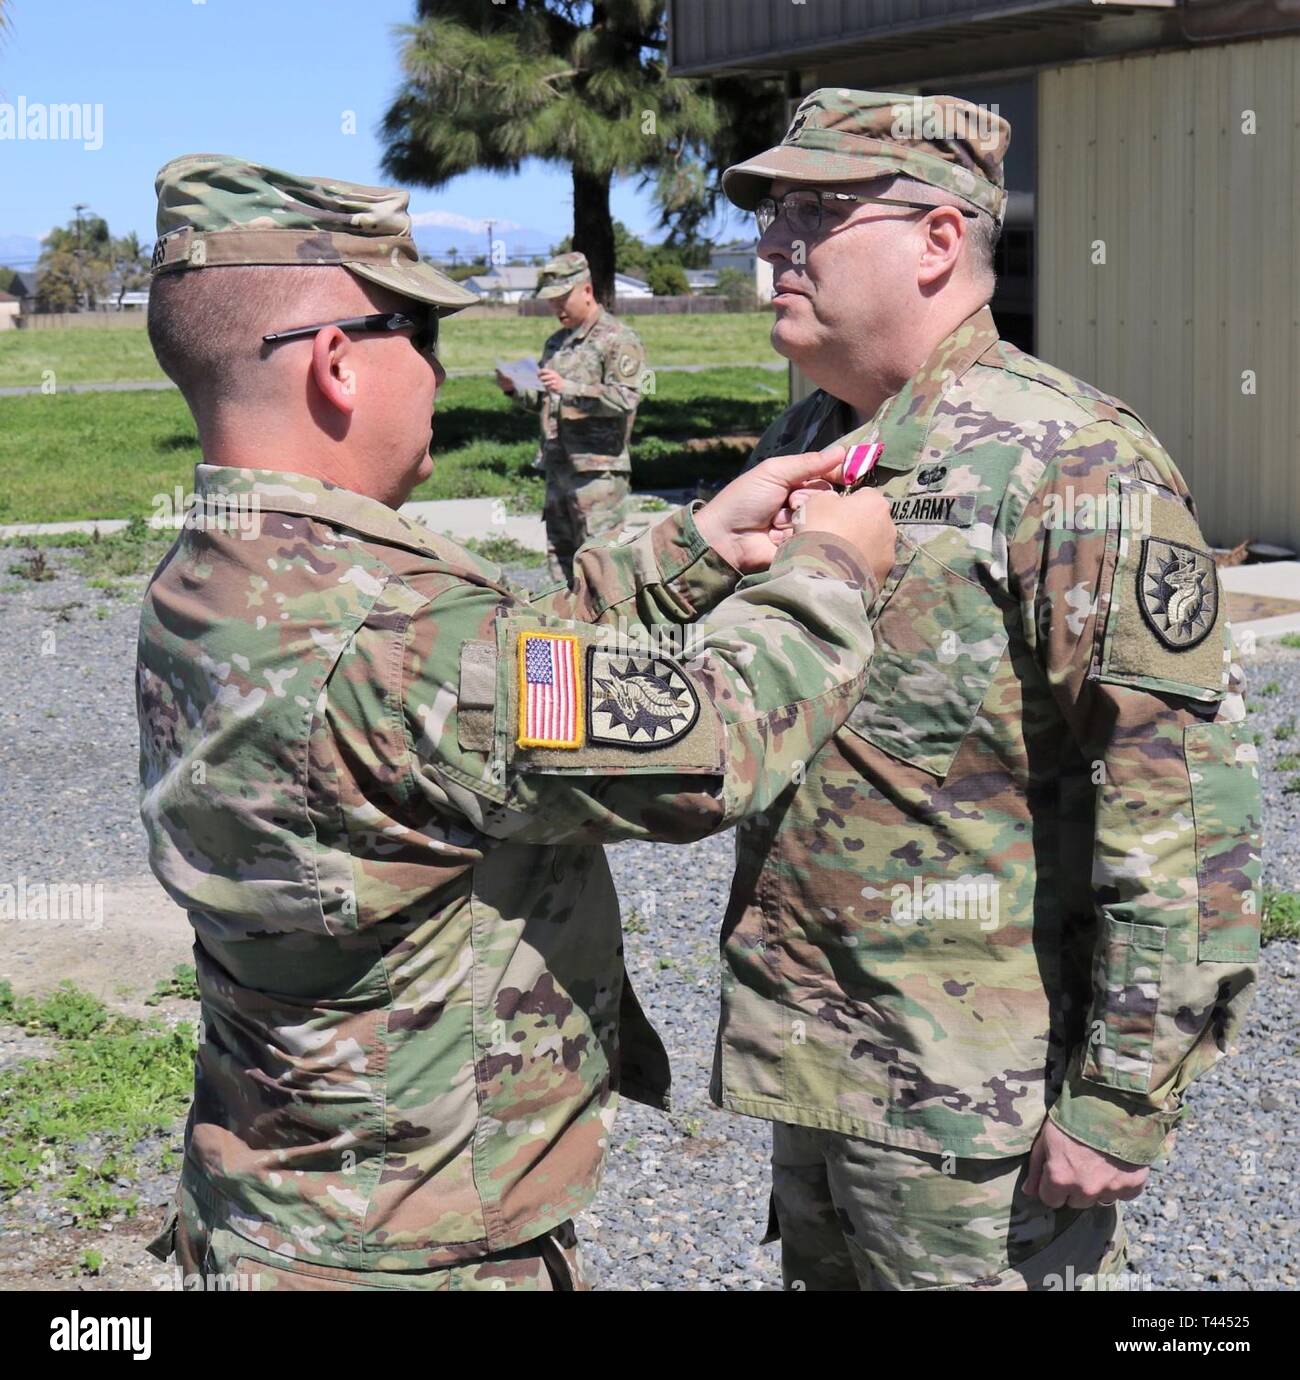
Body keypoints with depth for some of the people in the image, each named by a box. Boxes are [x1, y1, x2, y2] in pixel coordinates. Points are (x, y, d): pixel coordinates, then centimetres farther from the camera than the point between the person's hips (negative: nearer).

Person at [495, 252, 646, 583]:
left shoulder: (618, 339, -5)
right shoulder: (556, 343, 20)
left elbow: (625, 398, -17)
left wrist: (569, 388, -23)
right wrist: (515, 390, 6)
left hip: (597, 468, -8)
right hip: (556, 466, 8)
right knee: (559, 553, 11)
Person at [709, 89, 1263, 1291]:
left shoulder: (1071, 463, -17)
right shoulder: (800, 447, 8)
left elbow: (1186, 807, -20)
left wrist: (1125, 1101, -19)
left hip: (974, 1103, -7)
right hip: (804, 1063, 8)